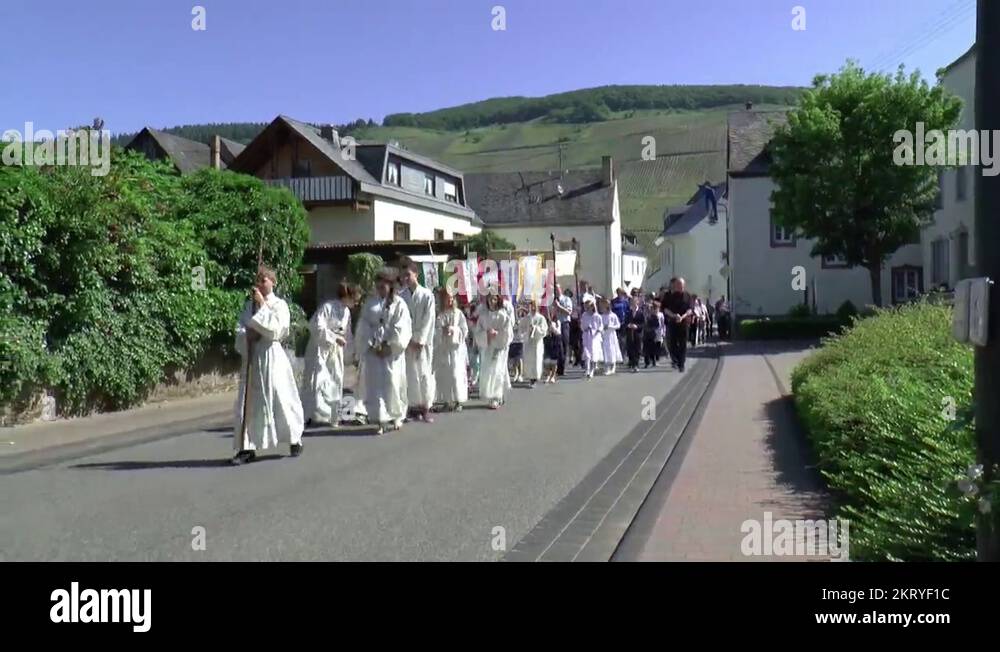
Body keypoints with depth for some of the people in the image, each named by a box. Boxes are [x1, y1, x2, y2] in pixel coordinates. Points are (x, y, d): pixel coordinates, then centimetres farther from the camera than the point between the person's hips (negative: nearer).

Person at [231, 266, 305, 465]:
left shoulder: (279, 305, -2)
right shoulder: (250, 305, 12)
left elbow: (275, 329, -15)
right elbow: (240, 329, 9)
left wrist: (262, 305, -13)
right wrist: (247, 335, -13)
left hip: (272, 356, -4)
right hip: (252, 357, 4)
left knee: (280, 399, 1)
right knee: (249, 402, 1)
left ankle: (295, 440, 20)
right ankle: (247, 447, 7)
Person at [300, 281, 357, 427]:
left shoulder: (346, 312, 7)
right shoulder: (327, 307, -17)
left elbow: (347, 335, 14)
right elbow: (316, 326, -26)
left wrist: (351, 354, 11)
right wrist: (335, 337, -25)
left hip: (336, 350, 8)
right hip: (320, 348, -7)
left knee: (336, 381, 8)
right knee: (316, 380, -9)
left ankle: (332, 416, 19)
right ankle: (311, 414, -3)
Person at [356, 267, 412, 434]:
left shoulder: (399, 304, 1)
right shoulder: (370, 304, 10)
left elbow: (402, 328, -7)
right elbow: (363, 327, 6)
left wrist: (389, 345, -12)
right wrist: (372, 345, -6)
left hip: (392, 350, -3)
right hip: (373, 350, 3)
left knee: (393, 383, -2)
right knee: (375, 383, -4)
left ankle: (396, 417, 17)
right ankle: (381, 420, -2)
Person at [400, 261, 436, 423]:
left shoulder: (427, 295, -2)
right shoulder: (401, 296, 4)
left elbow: (428, 320, -5)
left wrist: (420, 340, -9)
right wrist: (410, 340, -7)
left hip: (423, 341, -2)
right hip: (408, 341, 2)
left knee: (425, 374, -3)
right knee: (411, 375, 2)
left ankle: (426, 408, 4)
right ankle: (415, 406, 10)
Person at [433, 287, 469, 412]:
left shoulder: (458, 313, 2)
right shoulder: (438, 314, 4)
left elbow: (465, 330, 0)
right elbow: (434, 331, 0)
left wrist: (454, 329, -15)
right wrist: (442, 330, -17)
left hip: (456, 347, -2)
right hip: (442, 348, 2)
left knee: (456, 374, -6)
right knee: (443, 375, 3)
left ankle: (458, 401, 0)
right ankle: (446, 401, 11)